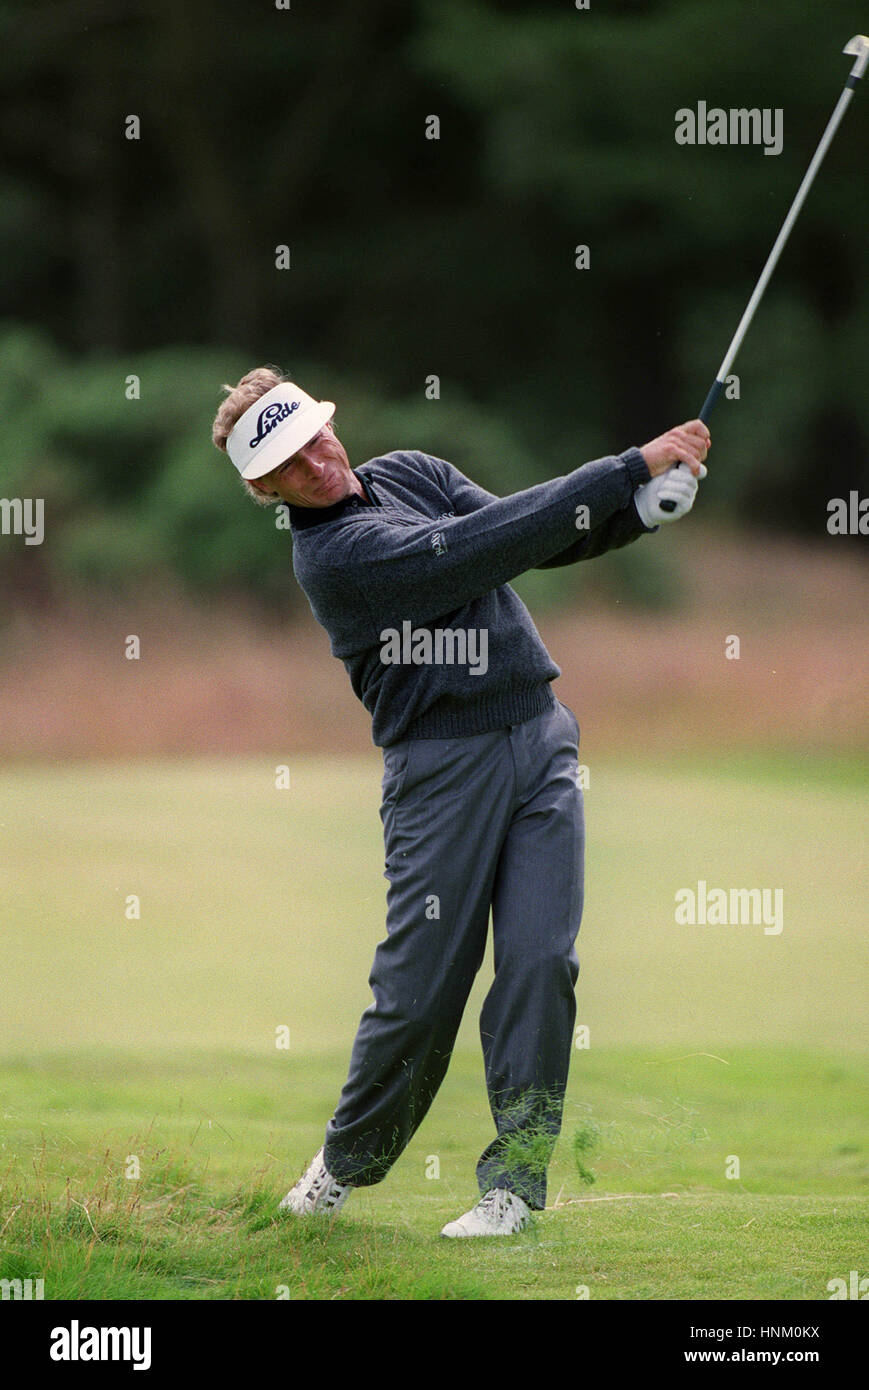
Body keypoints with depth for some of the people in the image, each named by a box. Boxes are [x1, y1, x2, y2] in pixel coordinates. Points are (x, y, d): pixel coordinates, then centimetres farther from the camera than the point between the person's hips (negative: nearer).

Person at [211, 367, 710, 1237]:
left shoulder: (409, 473, 12)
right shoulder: (331, 555, -13)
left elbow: (532, 537, 7)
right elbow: (484, 548, -20)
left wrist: (642, 509, -12)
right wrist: (633, 467, -19)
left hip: (540, 737, 6)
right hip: (442, 765, -5)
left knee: (540, 961, -6)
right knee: (421, 986, -3)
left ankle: (514, 1182, -2)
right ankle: (348, 1161, 20)